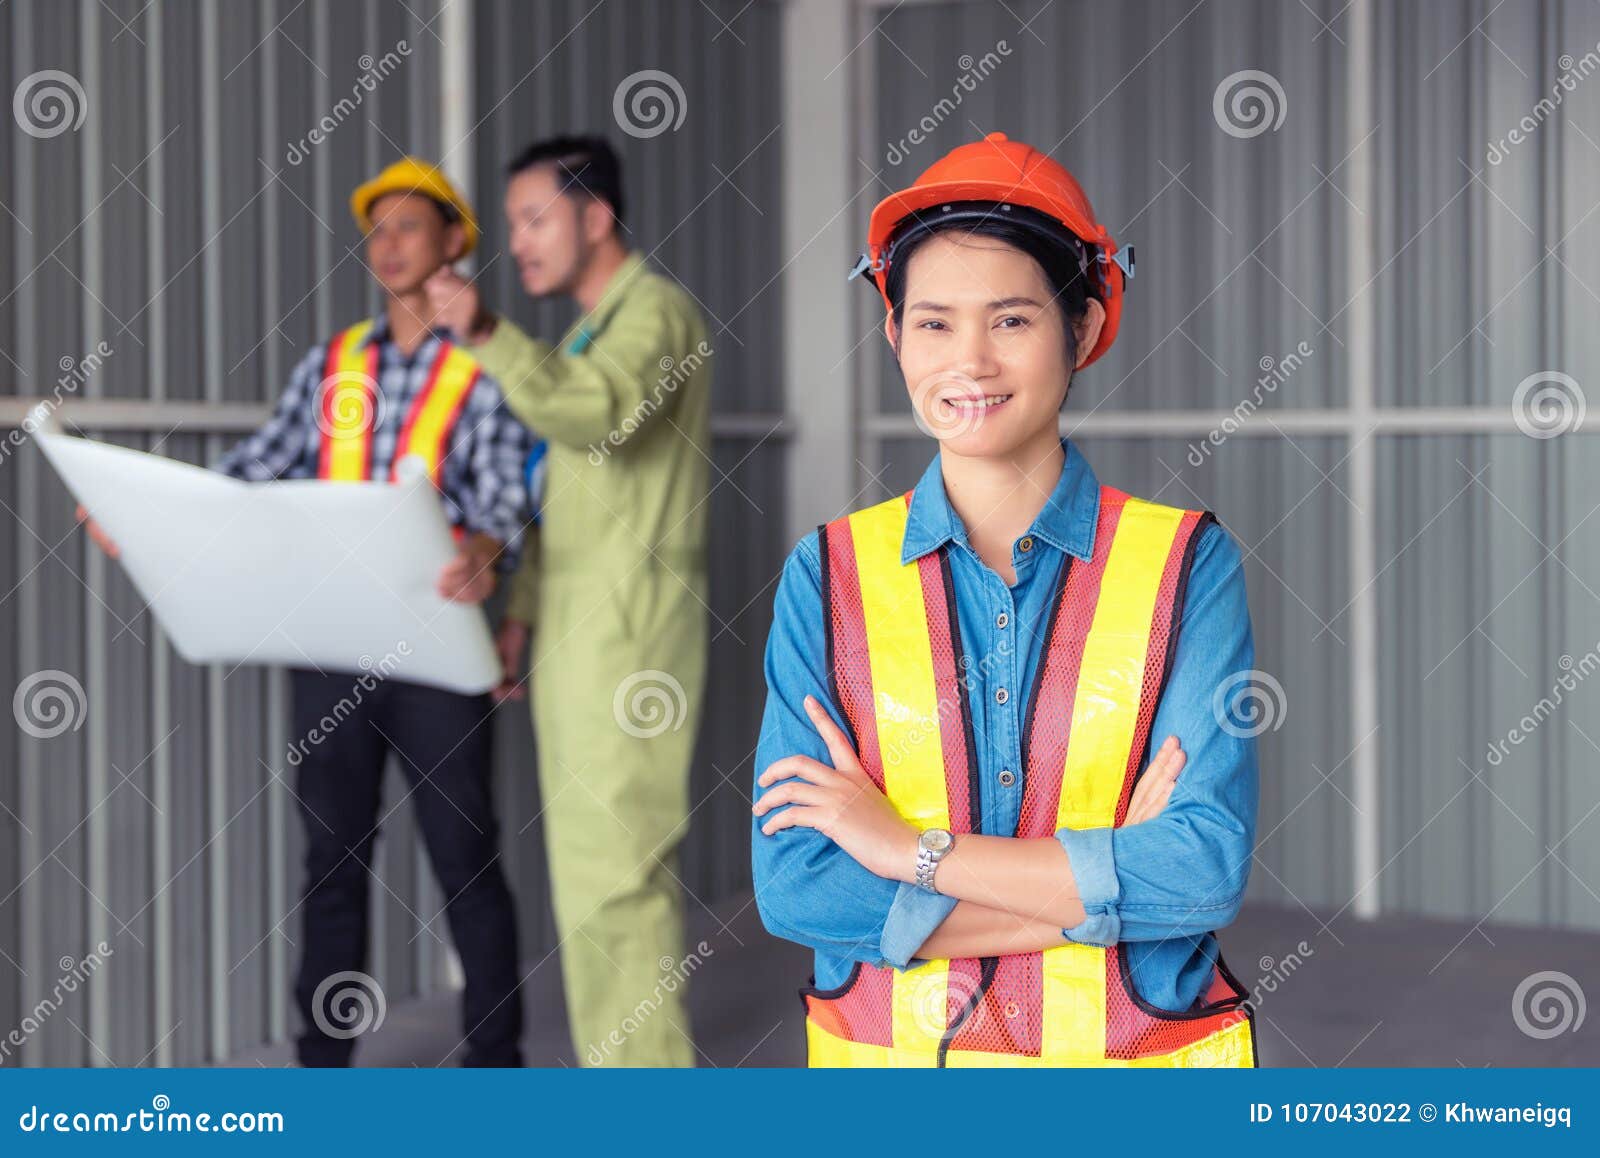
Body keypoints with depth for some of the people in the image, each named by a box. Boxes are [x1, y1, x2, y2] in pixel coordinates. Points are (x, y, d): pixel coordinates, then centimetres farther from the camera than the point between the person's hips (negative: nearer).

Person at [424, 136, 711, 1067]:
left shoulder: (655, 309, -8)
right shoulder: (588, 333, 22)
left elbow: (598, 416, -29)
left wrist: (491, 337, -40)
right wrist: (523, 609, 18)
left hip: (633, 631, -10)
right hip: (577, 632, 10)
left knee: (614, 870, -11)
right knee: (612, 867, 12)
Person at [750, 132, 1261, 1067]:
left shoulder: (1186, 565, -8)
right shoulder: (828, 576, -5)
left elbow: (1210, 867, -18)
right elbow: (793, 886, -13)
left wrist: (911, 849, -17)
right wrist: (1106, 885, -18)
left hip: (1136, 1047, -1)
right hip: (882, 1048, 1)